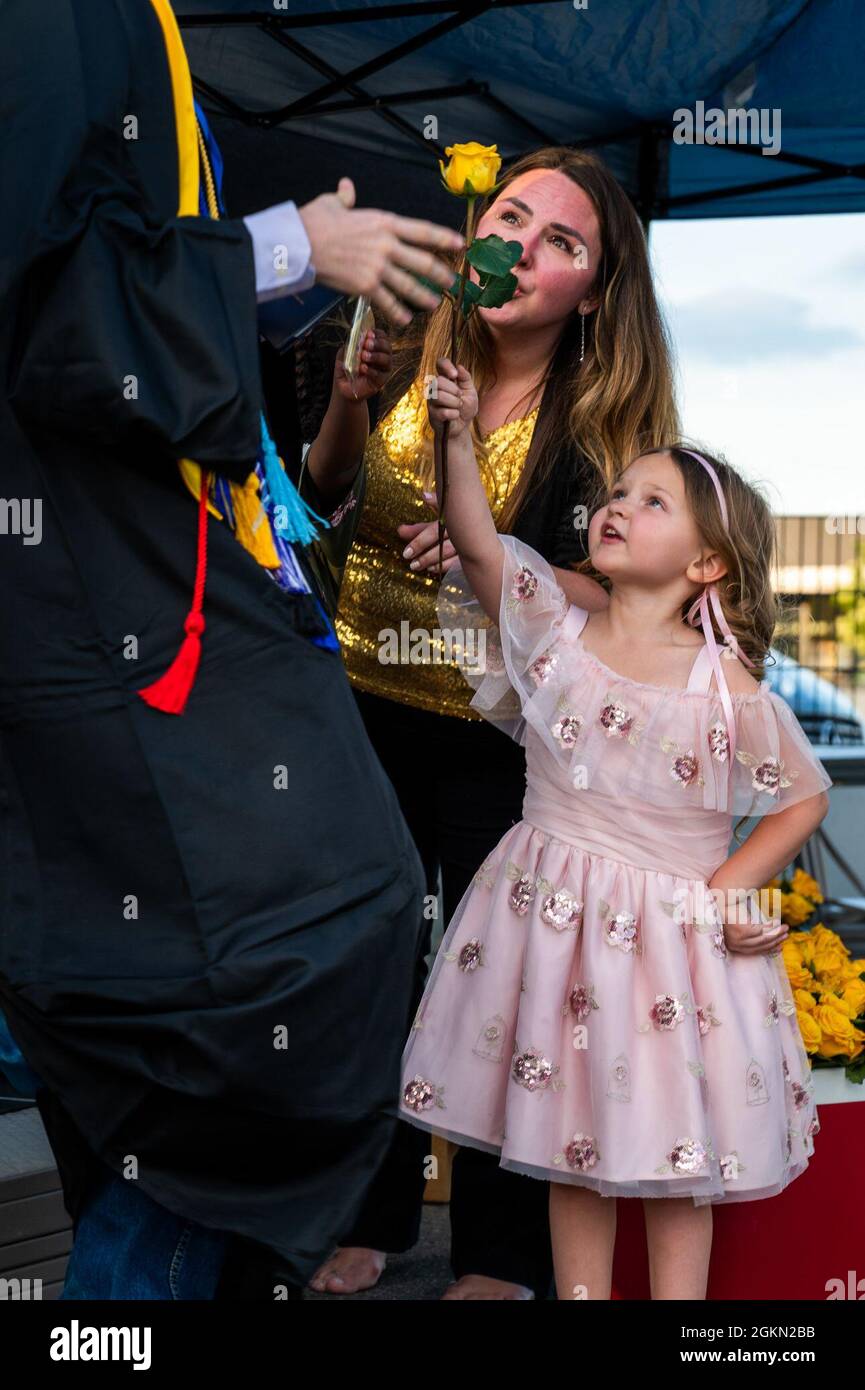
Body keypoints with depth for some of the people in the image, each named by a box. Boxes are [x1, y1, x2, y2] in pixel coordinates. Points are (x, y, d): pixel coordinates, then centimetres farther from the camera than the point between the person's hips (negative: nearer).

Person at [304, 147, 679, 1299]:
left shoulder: (603, 421, -12)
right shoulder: (405, 356, -7)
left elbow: (617, 595, -12)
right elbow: (316, 493, 2)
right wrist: (348, 390, -15)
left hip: (499, 741, -3)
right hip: (366, 715, 3)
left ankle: (502, 1254, 23)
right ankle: (369, 1218, 33)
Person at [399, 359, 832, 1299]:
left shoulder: (725, 684, -9)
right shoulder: (556, 632, -3)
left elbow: (805, 798, -1)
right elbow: (479, 544, -15)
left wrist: (729, 887, -9)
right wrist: (458, 438, -26)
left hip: (674, 933, -2)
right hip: (554, 917, 3)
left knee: (677, 1160, 8)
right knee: (573, 1153, 14)